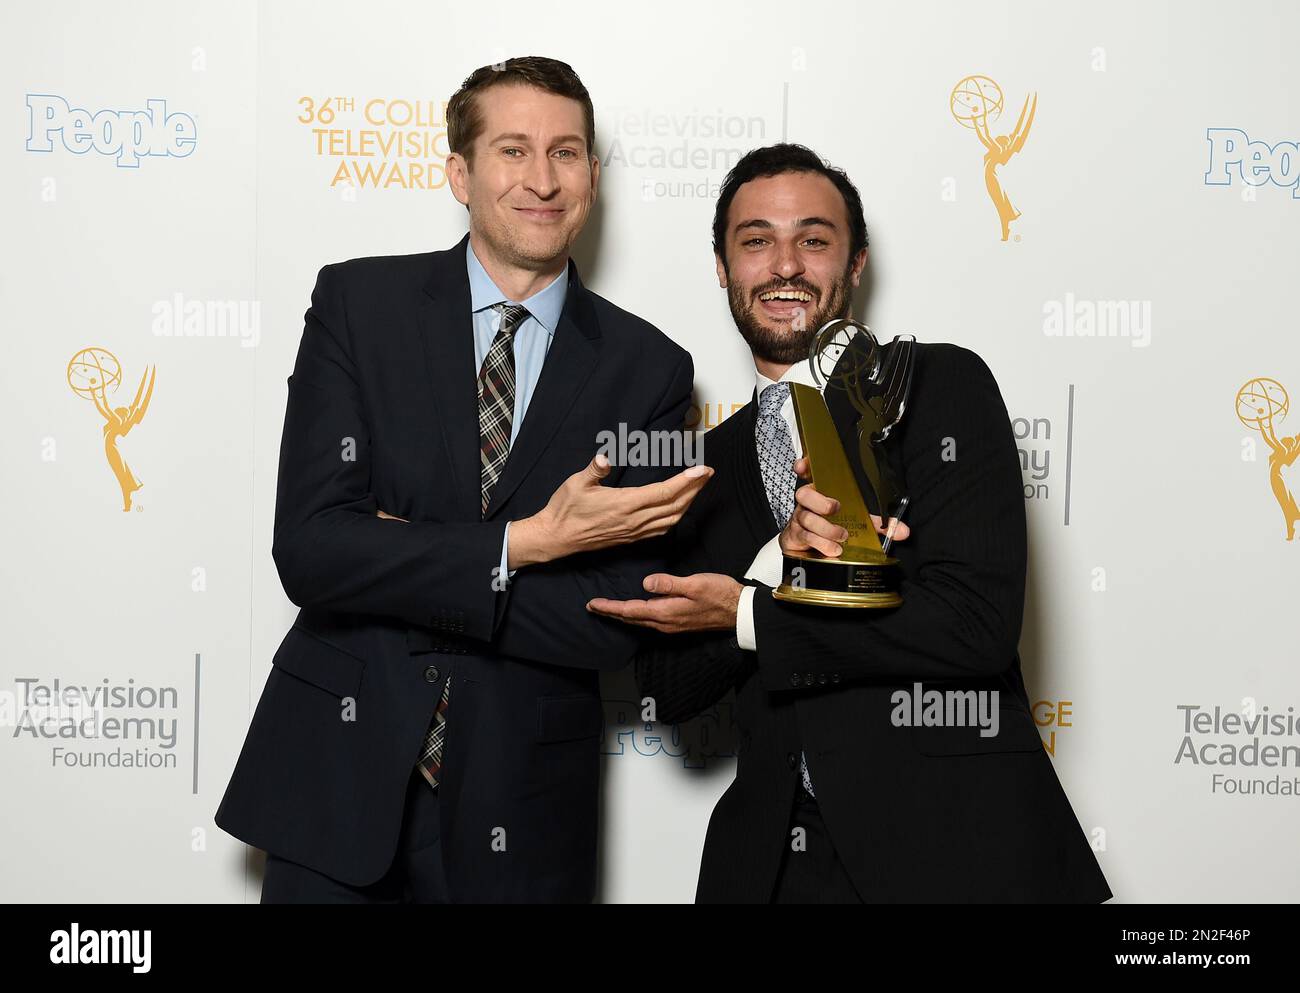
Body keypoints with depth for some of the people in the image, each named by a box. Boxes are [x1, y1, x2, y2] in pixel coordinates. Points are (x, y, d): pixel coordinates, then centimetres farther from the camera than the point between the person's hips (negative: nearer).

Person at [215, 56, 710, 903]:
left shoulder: (649, 367, -3)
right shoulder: (359, 302, -3)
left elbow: (618, 626, -8)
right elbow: (307, 549, -12)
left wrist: (399, 572, -14)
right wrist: (523, 544, -20)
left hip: (520, 804, 1)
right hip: (339, 780, 0)